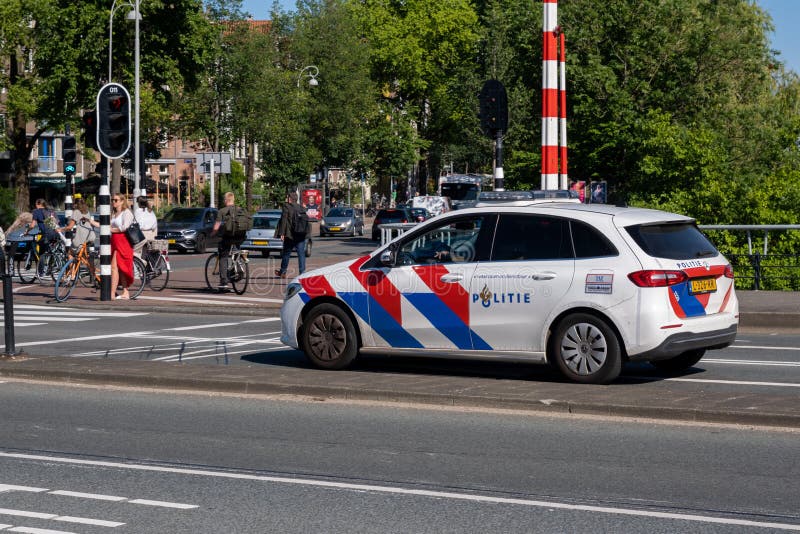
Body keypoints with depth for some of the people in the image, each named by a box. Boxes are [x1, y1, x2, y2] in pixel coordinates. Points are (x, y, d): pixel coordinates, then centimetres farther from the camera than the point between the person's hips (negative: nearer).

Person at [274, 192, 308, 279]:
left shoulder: (286, 207, -6)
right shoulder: (302, 208, 10)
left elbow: (283, 220, -11)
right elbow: (306, 220, 12)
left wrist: (282, 233, -11)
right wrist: (305, 233, 19)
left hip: (290, 235, -4)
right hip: (301, 235, 4)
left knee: (286, 253, 11)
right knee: (301, 253, 3)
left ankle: (283, 272, 23)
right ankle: (302, 272, -5)